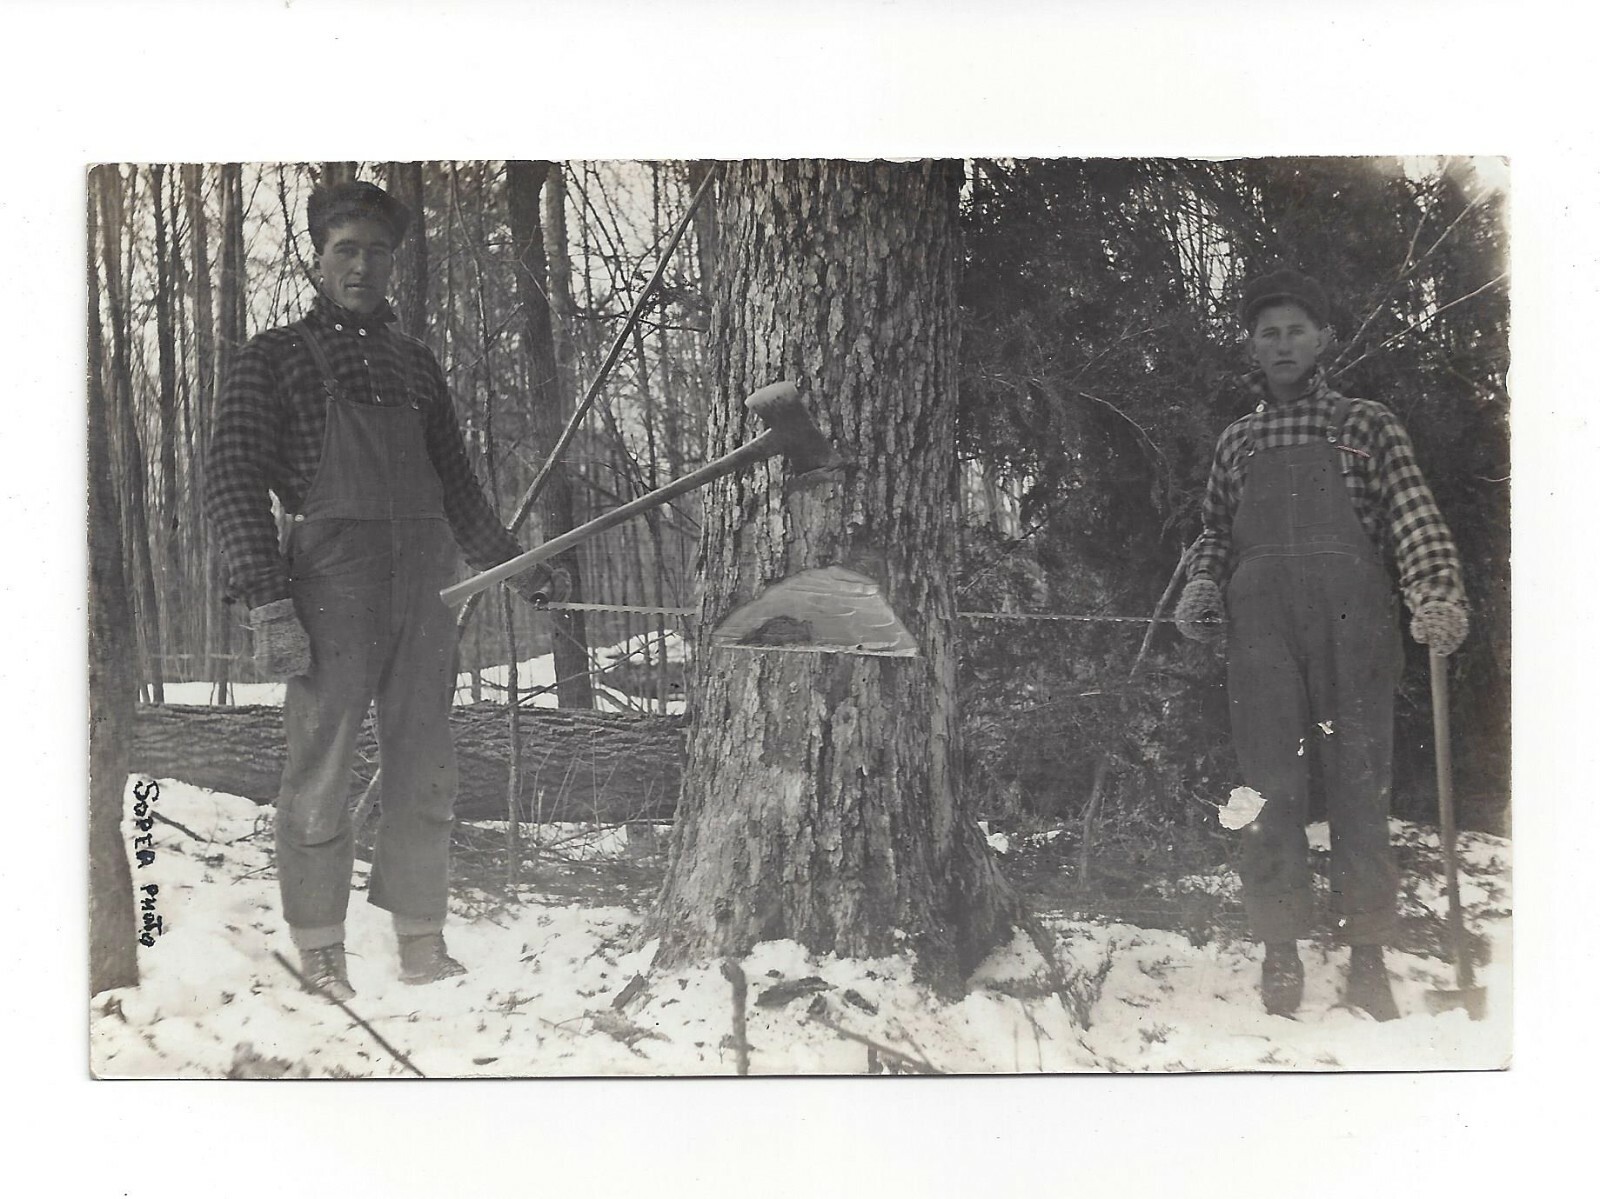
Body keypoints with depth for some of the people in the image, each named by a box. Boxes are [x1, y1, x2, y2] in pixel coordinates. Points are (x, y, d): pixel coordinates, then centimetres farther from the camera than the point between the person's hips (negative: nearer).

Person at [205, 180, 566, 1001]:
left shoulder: (416, 364, 19)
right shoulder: (275, 358, 5)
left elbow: (457, 485, 25)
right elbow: (233, 482, -4)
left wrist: (516, 569, 24)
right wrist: (267, 600, -15)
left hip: (423, 584, 5)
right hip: (331, 582, -4)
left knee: (426, 775, 6)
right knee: (322, 772, -2)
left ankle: (422, 948, 16)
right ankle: (320, 955, 11)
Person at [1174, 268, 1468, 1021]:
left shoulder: (1367, 427, 14)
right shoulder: (1237, 441, 22)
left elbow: (1414, 519, 2)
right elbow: (1215, 530, 26)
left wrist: (1438, 594, -16)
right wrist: (1201, 585, 4)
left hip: (1353, 621, -1)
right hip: (1260, 627, 2)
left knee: (1359, 784, -3)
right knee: (1271, 787, -4)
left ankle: (1367, 958, 3)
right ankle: (1280, 954, 2)